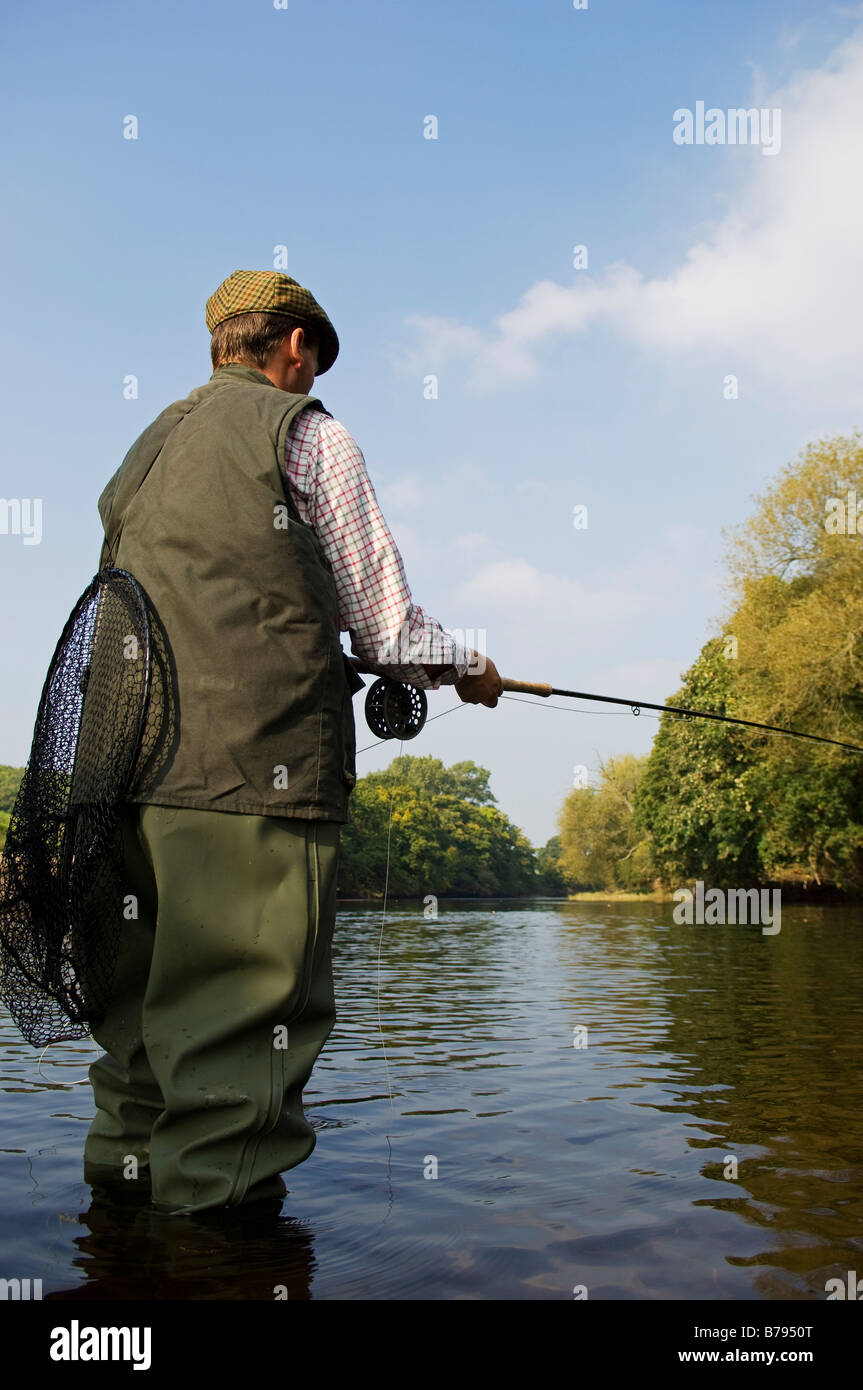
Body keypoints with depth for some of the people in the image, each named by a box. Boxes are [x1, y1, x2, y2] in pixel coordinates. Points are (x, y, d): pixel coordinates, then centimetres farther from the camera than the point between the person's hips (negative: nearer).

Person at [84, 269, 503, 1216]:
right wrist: (466, 668, 19)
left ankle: (129, 1166, 21)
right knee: (255, 993, -4)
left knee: (146, 993, 14)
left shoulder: (145, 449, 22)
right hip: (261, 768, -7)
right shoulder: (306, 433, 3)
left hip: (138, 766, 8)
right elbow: (386, 629, -1)